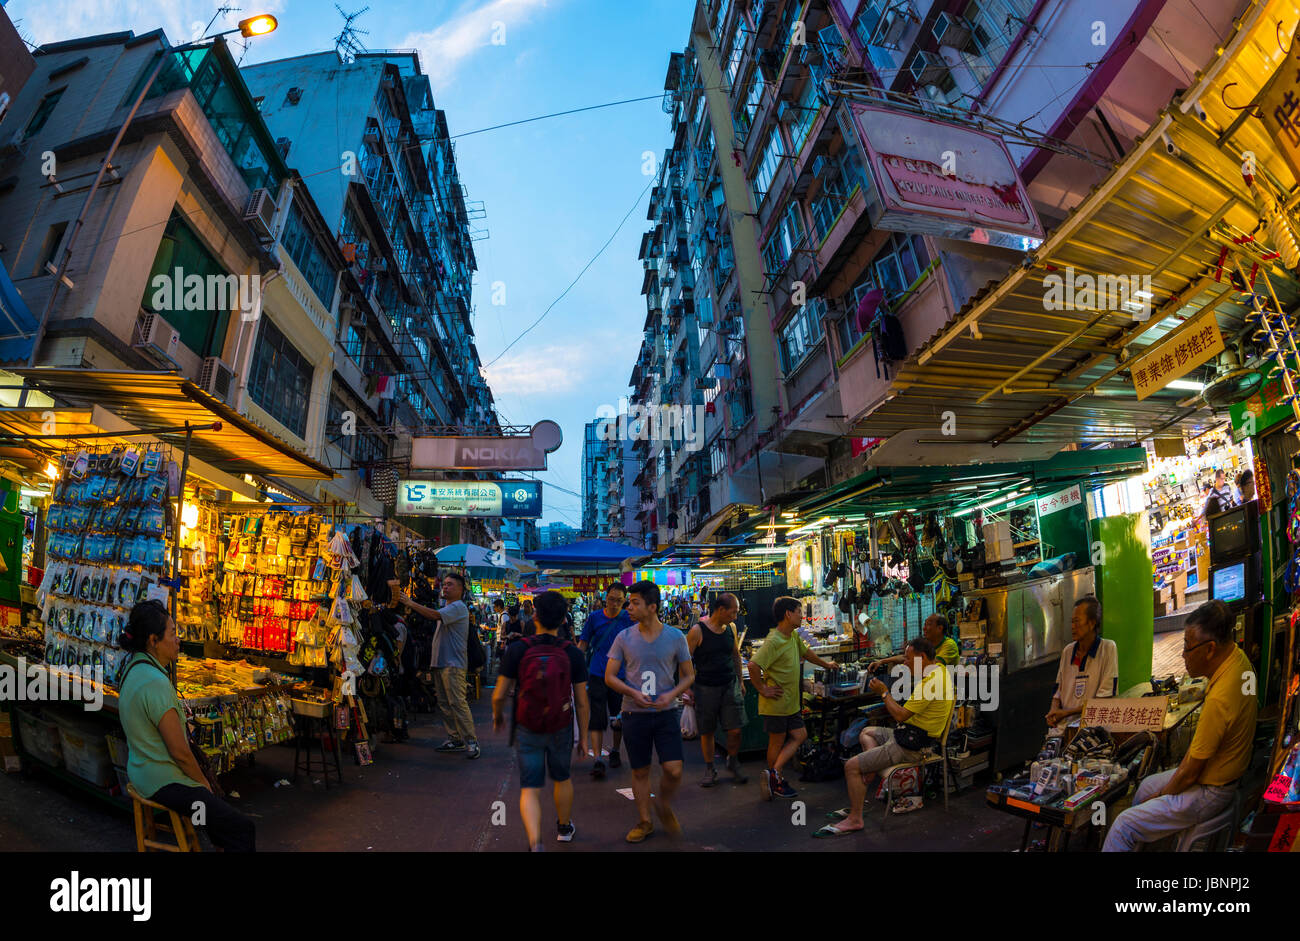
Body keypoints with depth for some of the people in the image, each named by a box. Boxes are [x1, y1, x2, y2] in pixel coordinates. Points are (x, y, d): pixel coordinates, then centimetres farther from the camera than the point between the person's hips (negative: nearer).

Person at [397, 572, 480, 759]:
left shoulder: (458, 607, -10)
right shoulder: (447, 607, 22)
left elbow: (435, 615, -24)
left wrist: (411, 603, -22)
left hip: (453, 663, -10)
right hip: (440, 662, 10)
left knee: (457, 702, -12)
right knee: (444, 704, 11)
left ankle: (471, 741, -6)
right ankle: (455, 739, 19)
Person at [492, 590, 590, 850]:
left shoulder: (517, 650, -15)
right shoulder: (572, 654, -12)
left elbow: (499, 695, -10)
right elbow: (582, 702, -7)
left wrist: (498, 716, 12)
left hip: (527, 730, -2)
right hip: (561, 729, 2)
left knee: (530, 789, 8)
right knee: (562, 779, 25)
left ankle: (535, 843, -11)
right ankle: (564, 828, 46)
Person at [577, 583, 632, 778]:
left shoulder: (629, 619, -2)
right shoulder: (594, 617, 0)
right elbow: (583, 643, 8)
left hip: (620, 675, 1)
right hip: (597, 674, 0)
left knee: (619, 717, 13)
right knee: (597, 718, -5)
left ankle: (615, 752, 33)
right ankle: (597, 760, -1)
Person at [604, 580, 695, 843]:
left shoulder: (675, 637, -4)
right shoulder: (624, 638, -3)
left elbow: (689, 675, 4)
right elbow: (609, 677, 0)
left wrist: (672, 694, -14)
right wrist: (633, 693, -16)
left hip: (666, 713, -1)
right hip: (634, 713, 1)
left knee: (673, 770, -7)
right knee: (640, 771, 11)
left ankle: (664, 806, 25)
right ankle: (644, 821, 32)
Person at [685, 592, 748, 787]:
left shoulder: (730, 628, 4)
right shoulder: (698, 630, -13)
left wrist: (739, 682, 20)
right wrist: (687, 688, -9)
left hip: (730, 686, 4)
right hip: (705, 688, -4)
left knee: (735, 730, 1)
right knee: (706, 732, 7)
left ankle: (733, 763, 27)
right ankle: (710, 769, 26)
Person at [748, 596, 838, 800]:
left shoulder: (794, 636, 6)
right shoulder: (773, 641, -24)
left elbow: (805, 652, 27)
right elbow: (753, 665, -32)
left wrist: (825, 664, 39)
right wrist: (763, 689, -23)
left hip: (791, 702, 9)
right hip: (776, 703, -9)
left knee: (799, 735, 9)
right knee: (778, 742, 3)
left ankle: (774, 774, 9)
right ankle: (776, 783, 16)